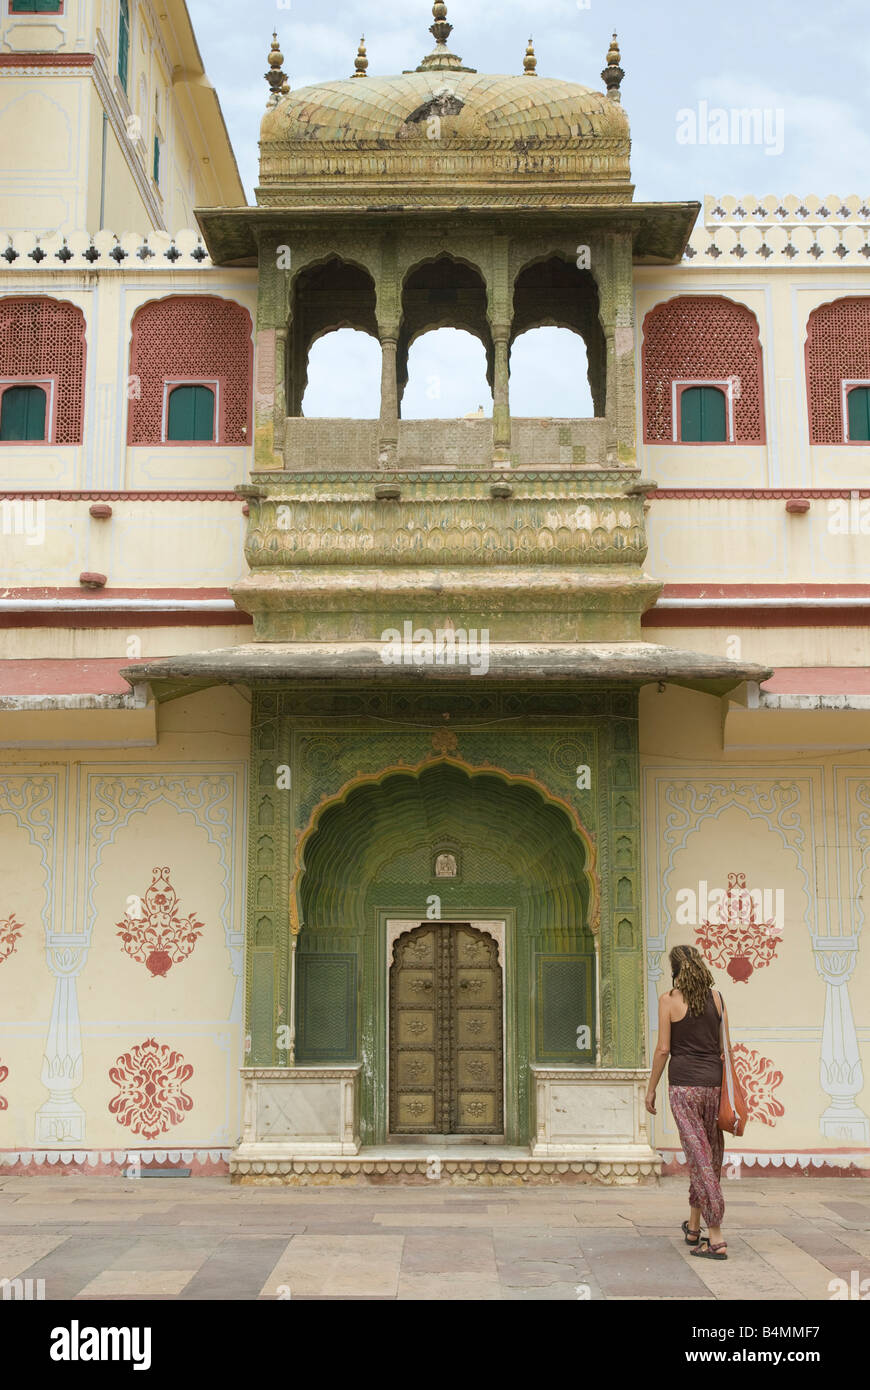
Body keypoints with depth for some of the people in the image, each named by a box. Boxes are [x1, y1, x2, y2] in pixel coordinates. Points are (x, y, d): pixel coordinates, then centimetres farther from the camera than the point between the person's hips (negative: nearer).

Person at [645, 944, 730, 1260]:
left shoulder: (669, 1000, -5)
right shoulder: (716, 996, 7)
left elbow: (663, 1049, -6)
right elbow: (726, 1046, 9)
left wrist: (651, 1088, 4)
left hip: (684, 1084, -4)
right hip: (713, 1081, 4)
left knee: (699, 1156, -3)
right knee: (711, 1153, 16)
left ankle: (716, 1238, -5)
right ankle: (693, 1225, 31)